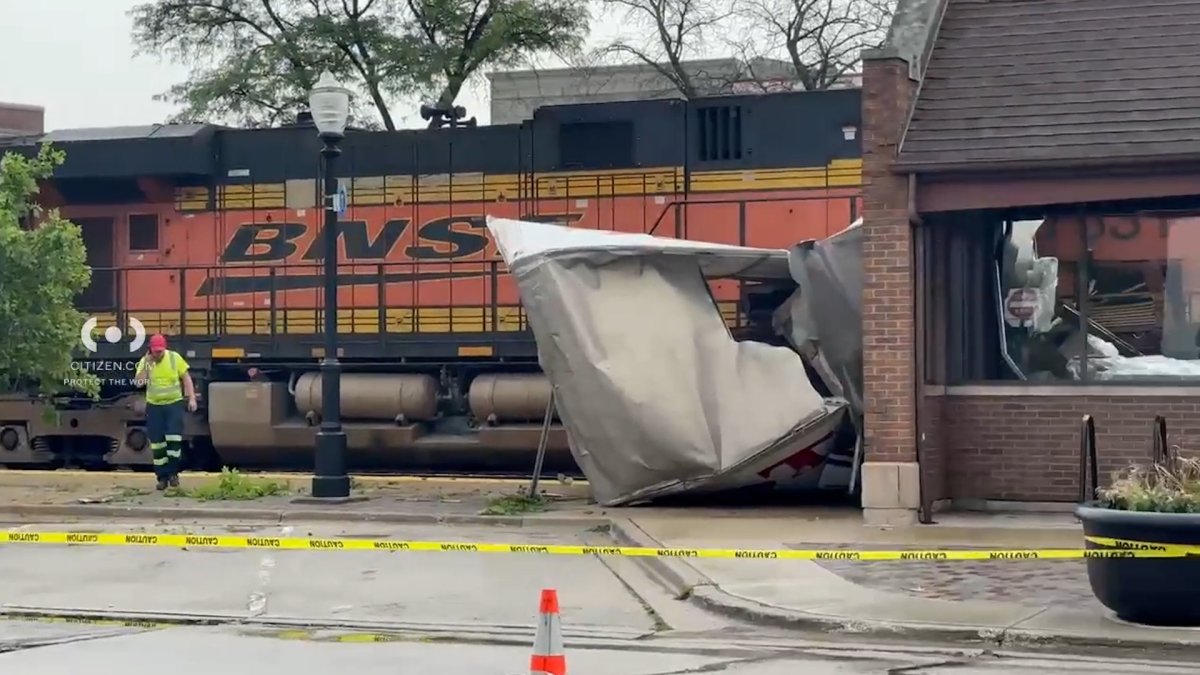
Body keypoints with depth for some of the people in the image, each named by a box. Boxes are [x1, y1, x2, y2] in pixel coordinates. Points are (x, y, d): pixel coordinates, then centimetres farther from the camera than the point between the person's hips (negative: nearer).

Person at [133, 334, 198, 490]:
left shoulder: (175, 358, -6)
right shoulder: (145, 361, -3)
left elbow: (186, 378, 0)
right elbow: (138, 383, -11)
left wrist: (192, 398, -6)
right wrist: (147, 364, -18)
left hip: (174, 404, -2)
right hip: (154, 406, 2)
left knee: (174, 438, -12)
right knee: (157, 442, 3)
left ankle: (173, 472, 1)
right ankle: (162, 477, 11)